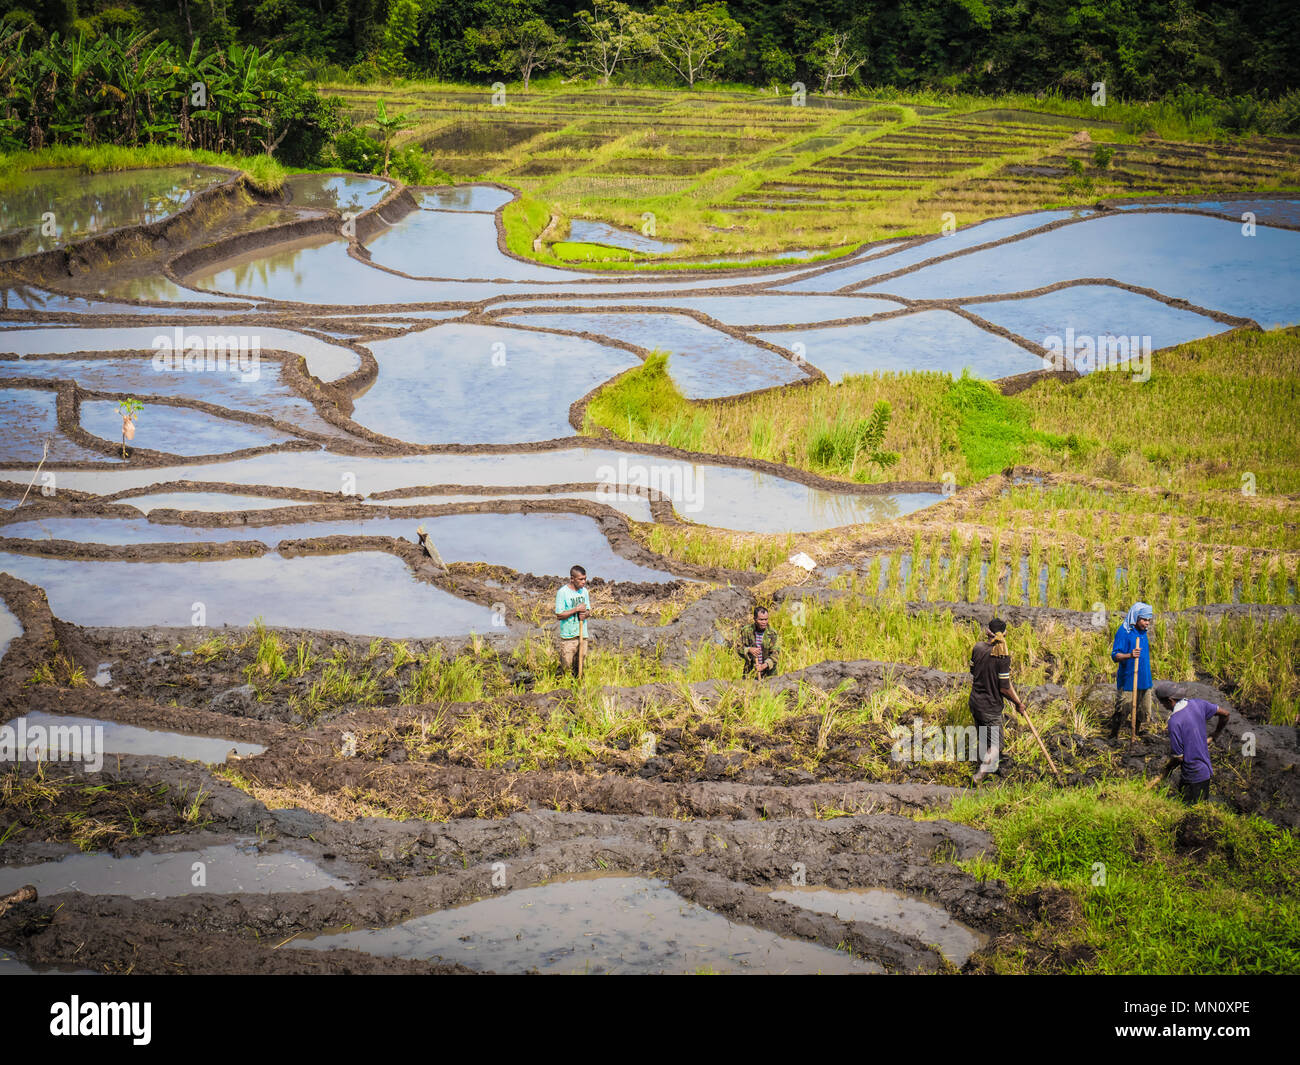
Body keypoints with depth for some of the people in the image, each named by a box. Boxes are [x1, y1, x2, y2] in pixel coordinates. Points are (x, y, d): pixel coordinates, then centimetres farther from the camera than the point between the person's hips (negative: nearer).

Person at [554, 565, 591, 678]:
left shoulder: (584, 591, 7)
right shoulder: (563, 592, -11)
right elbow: (559, 615, -12)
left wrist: (585, 614, -8)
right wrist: (577, 609, -17)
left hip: (582, 634, 5)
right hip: (568, 636, -5)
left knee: (579, 666, 9)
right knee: (567, 667, -3)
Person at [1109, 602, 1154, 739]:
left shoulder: (1143, 632, 11)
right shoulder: (1124, 632, -14)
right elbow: (1115, 656, -21)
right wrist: (1130, 655, -38)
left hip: (1144, 681, 8)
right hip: (1128, 681, -8)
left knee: (1144, 712, 12)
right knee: (1123, 711, -6)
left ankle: (1141, 732, 27)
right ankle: (1114, 737, 5)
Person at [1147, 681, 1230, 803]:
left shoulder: (1174, 722, -24)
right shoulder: (1197, 704, -2)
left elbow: (1179, 757, -20)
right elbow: (1225, 714, 10)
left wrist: (1166, 770, 0)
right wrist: (1216, 734, 27)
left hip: (1194, 777, -8)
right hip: (1205, 769, 8)